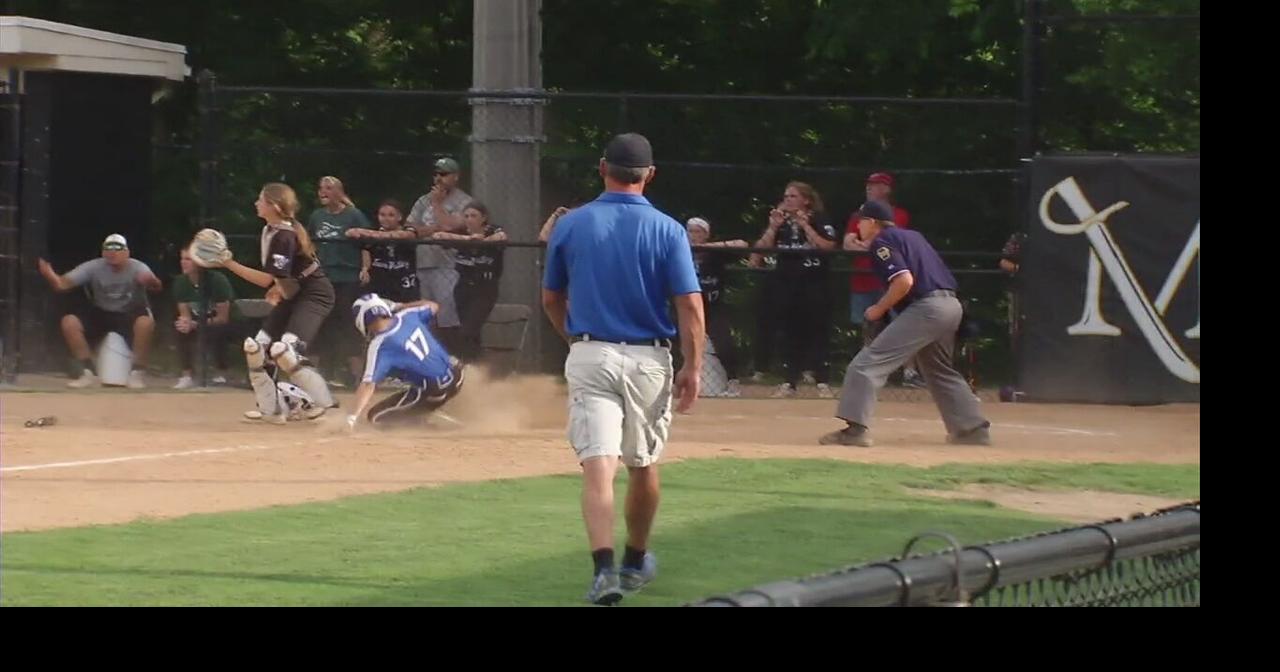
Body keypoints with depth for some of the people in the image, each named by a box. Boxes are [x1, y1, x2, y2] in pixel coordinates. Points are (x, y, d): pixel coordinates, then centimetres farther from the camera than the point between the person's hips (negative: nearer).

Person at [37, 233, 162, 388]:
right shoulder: (93, 268, -14)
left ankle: (137, 373, -19)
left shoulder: (137, 268, -19)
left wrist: (151, 282, -64)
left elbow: (156, 286, -38)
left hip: (131, 314, -3)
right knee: (69, 322, -23)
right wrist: (49, 275, -45)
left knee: (145, 322, -37)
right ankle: (88, 372, -11)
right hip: (100, 313, 3)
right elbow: (61, 284, -21)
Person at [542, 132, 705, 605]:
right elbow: (690, 305, -9)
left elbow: (551, 300, 11)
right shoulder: (666, 230, -4)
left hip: (589, 356, 0)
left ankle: (604, 568, -26)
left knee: (598, 466, -8)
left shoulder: (571, 225, 1)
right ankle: (636, 562, 34)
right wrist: (693, 368, -3)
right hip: (648, 360, 0)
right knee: (644, 465, 18)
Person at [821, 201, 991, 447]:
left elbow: (904, 280, -17)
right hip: (952, 306, 9)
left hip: (925, 308, -9)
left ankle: (856, 428, -21)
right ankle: (973, 429, 30)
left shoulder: (882, 242, -4)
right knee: (940, 370, 29)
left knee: (867, 363, -10)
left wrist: (879, 309, -7)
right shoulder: (913, 235, 23)